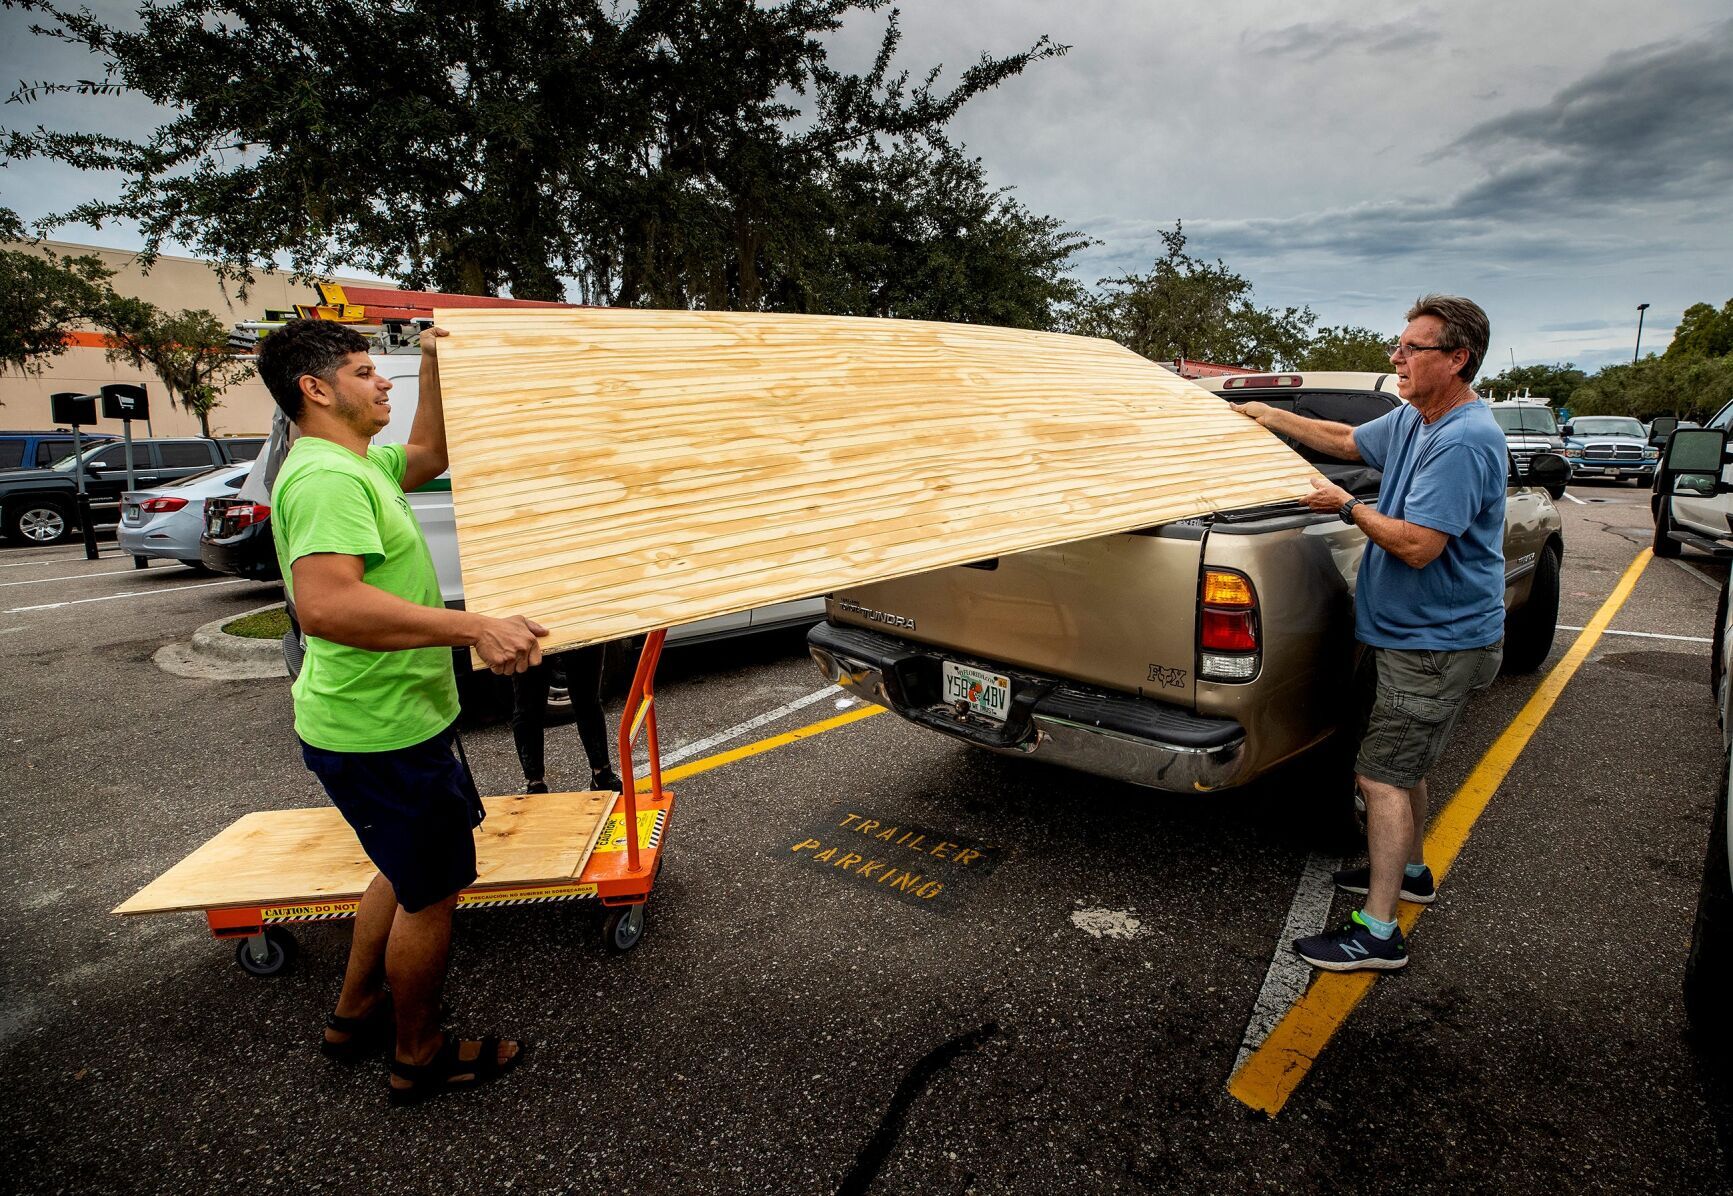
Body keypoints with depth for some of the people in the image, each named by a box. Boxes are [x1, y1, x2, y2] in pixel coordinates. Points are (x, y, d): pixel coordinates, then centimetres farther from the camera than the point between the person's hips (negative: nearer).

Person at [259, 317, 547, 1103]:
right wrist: (474, 629, -41)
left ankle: (355, 1016, 44)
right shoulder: (327, 478, -24)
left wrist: (435, 364, 15)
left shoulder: (355, 463, 9)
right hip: (383, 730, -11)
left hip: (381, 718, 11)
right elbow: (325, 604, -38)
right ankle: (420, 1058, 28)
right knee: (432, 893, 7)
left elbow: (426, 456, 25)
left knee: (407, 874, 27)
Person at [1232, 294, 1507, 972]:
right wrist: (1268, 417, 22)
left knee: (1382, 776, -7)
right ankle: (1410, 871, 42)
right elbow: (1347, 441, 24)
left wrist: (1348, 507, -15)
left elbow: (1418, 545, -28)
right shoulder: (1412, 420, 6)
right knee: (1404, 764, 23)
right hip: (1416, 633, 10)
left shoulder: (1464, 440, -23)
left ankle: (1378, 933, 1)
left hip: (1436, 643, -10)